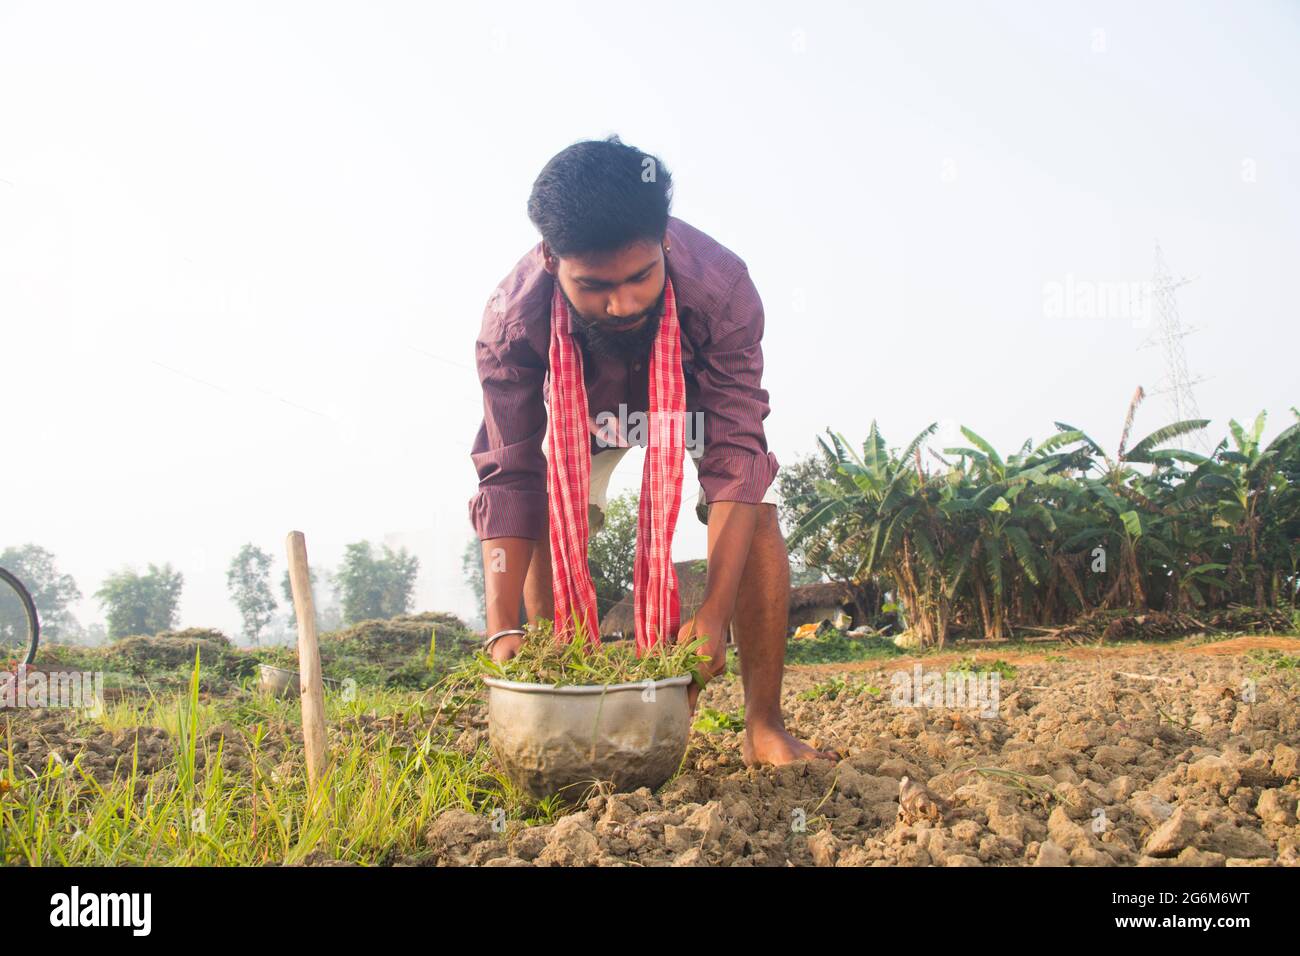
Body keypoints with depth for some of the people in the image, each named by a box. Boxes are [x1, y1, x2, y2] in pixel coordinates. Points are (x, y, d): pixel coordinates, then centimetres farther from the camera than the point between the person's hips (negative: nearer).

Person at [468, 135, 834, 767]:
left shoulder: (720, 286, -42)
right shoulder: (511, 319, -38)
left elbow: (736, 456, -39)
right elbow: (511, 478, -33)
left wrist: (713, 612, -45)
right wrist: (502, 627, -42)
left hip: (700, 389, -1)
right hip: (583, 405, 1)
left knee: (755, 508, -20)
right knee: (551, 520, -18)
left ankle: (765, 728, -12)